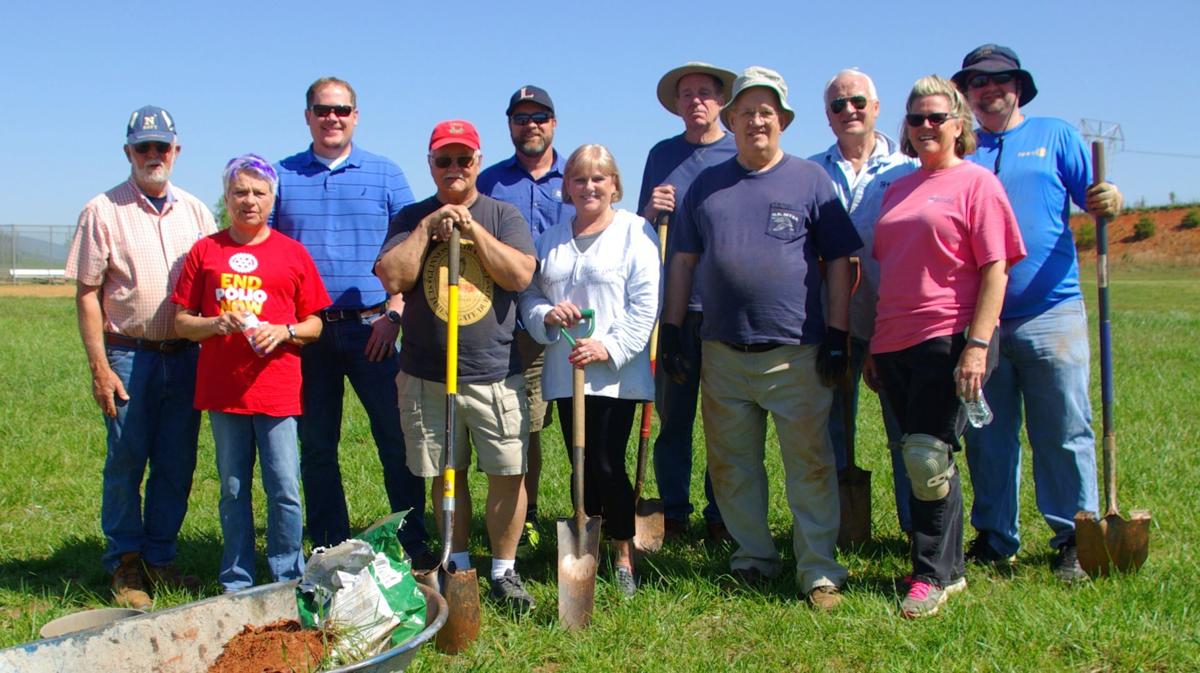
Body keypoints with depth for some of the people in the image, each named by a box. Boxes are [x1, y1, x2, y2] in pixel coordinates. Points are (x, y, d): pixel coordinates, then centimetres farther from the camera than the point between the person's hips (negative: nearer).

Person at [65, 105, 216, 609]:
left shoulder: (195, 212, 11)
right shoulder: (104, 212, 0)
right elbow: (86, 294, -3)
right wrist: (99, 366, -10)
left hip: (185, 356, 3)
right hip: (128, 357, -3)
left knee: (177, 465, 8)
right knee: (125, 464, 2)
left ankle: (159, 558, 22)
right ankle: (125, 565, 16)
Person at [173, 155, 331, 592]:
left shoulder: (292, 253, 7)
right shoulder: (205, 251, 8)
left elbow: (315, 324, 9)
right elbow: (181, 322, 8)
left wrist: (284, 331, -11)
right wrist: (216, 324, -11)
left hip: (278, 389, -1)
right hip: (222, 389, 1)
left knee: (285, 491, -1)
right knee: (233, 492, 10)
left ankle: (289, 583, 11)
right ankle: (236, 584, 20)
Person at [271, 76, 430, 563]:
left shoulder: (385, 174, 8)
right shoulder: (281, 176, 10)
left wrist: (393, 313, -6)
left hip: (371, 328, -1)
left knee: (397, 438, -1)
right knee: (316, 445, 7)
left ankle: (415, 545, 10)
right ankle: (330, 553, 17)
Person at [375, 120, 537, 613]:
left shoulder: (502, 215, 6)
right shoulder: (412, 219, 8)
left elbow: (520, 275, -9)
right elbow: (393, 279, -7)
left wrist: (472, 227, -10)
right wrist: (428, 227, -9)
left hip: (496, 373, -1)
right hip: (427, 375, 1)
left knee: (507, 473, -2)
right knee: (447, 473, 10)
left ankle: (504, 570, 14)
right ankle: (458, 566, 25)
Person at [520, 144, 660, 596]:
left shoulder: (634, 232, -1)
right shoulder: (552, 238, 15)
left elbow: (645, 304, -8)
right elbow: (529, 295, 14)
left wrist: (610, 346, -17)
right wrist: (546, 315, -8)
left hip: (616, 373, -4)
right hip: (565, 372, 5)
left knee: (606, 464, -6)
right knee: (581, 465, 10)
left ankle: (623, 554, 11)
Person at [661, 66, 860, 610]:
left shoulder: (810, 179, 4)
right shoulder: (706, 185, 12)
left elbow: (839, 262, 3)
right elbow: (683, 261, 14)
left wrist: (837, 336, -3)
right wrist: (671, 331, 8)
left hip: (796, 354, -3)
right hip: (722, 354, 4)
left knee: (809, 463, -1)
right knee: (731, 465, 10)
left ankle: (819, 570, 9)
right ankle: (753, 558, 25)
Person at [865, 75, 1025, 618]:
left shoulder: (975, 182, -1)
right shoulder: (896, 189, 17)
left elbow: (995, 270, -8)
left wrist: (977, 345, -17)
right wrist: (871, 346, 18)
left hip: (949, 340, -6)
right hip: (895, 344, 6)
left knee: (928, 456, -9)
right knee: (922, 461, 10)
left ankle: (932, 576, 4)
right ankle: (949, 568, 22)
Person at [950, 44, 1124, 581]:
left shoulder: (1055, 136, 10)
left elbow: (1094, 199, 5)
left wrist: (1109, 203, -19)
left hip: (1051, 314, -2)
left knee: (1064, 434, 0)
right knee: (987, 437, 9)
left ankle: (1073, 538, 11)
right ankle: (995, 537, 20)